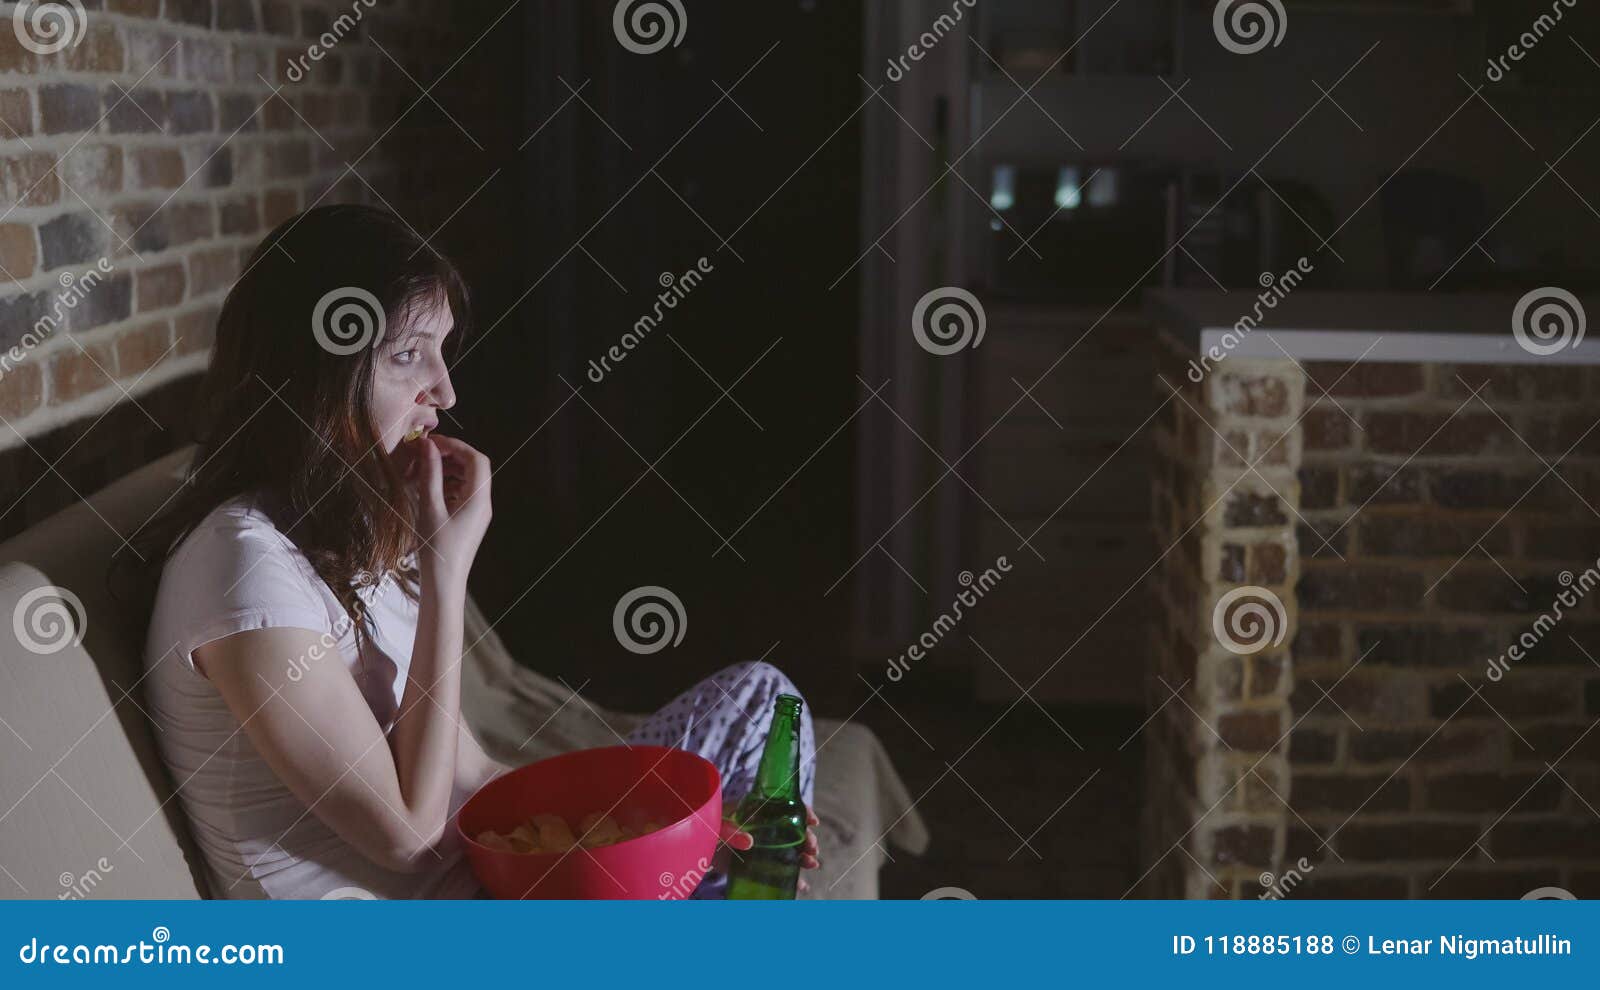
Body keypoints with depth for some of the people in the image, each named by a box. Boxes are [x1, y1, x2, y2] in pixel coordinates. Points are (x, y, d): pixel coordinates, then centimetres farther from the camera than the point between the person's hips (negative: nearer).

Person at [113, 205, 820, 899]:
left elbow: (465, 775, 6)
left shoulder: (352, 533, 7)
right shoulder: (250, 561, -23)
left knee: (755, 697, 10)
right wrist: (447, 571, -22)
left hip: (474, 873, 9)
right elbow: (409, 831, -21)